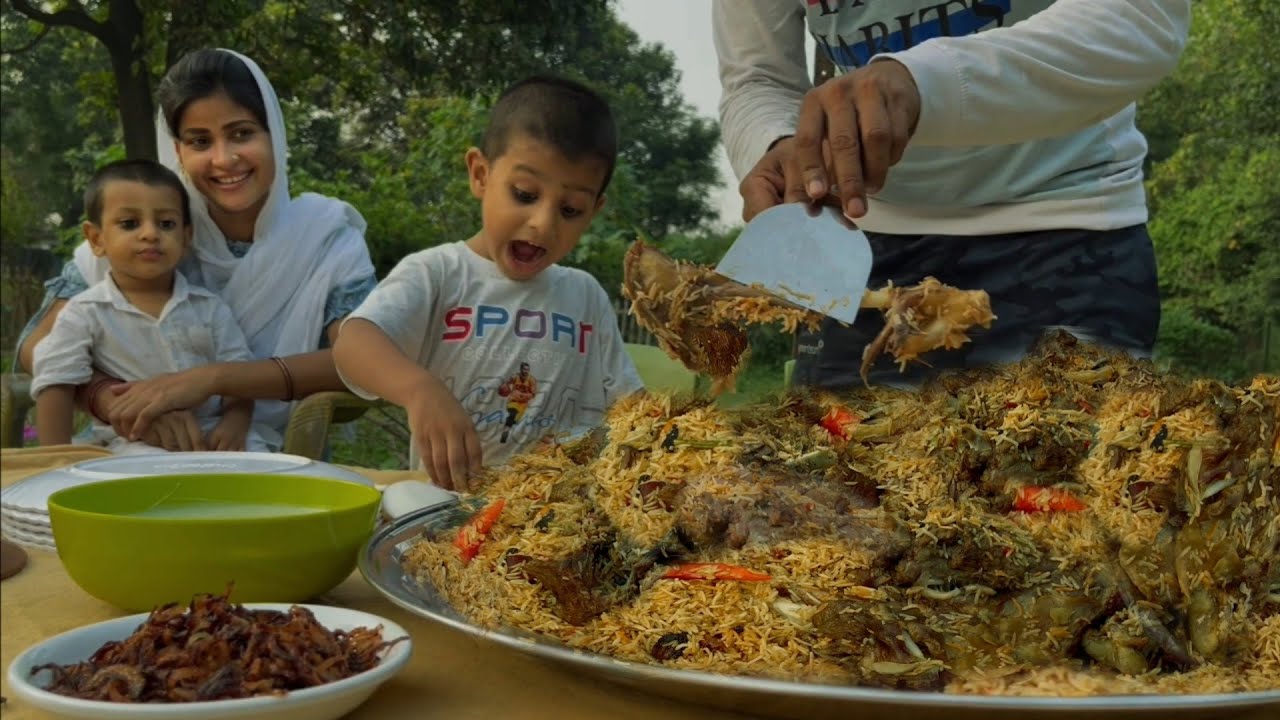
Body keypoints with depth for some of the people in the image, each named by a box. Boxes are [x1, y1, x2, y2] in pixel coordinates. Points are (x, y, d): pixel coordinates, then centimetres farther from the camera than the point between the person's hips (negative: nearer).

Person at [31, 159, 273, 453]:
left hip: (214, 433, 3)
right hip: (138, 443, -3)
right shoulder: (84, 315, 3)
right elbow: (56, 387, 0)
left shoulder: (210, 307, 10)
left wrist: (235, 422, -12)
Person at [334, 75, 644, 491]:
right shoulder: (436, 274, -2)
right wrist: (420, 388, -39)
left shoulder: (588, 297, 12)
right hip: (447, 492, -3)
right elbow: (353, 344, -19)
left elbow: (624, 402, 16)